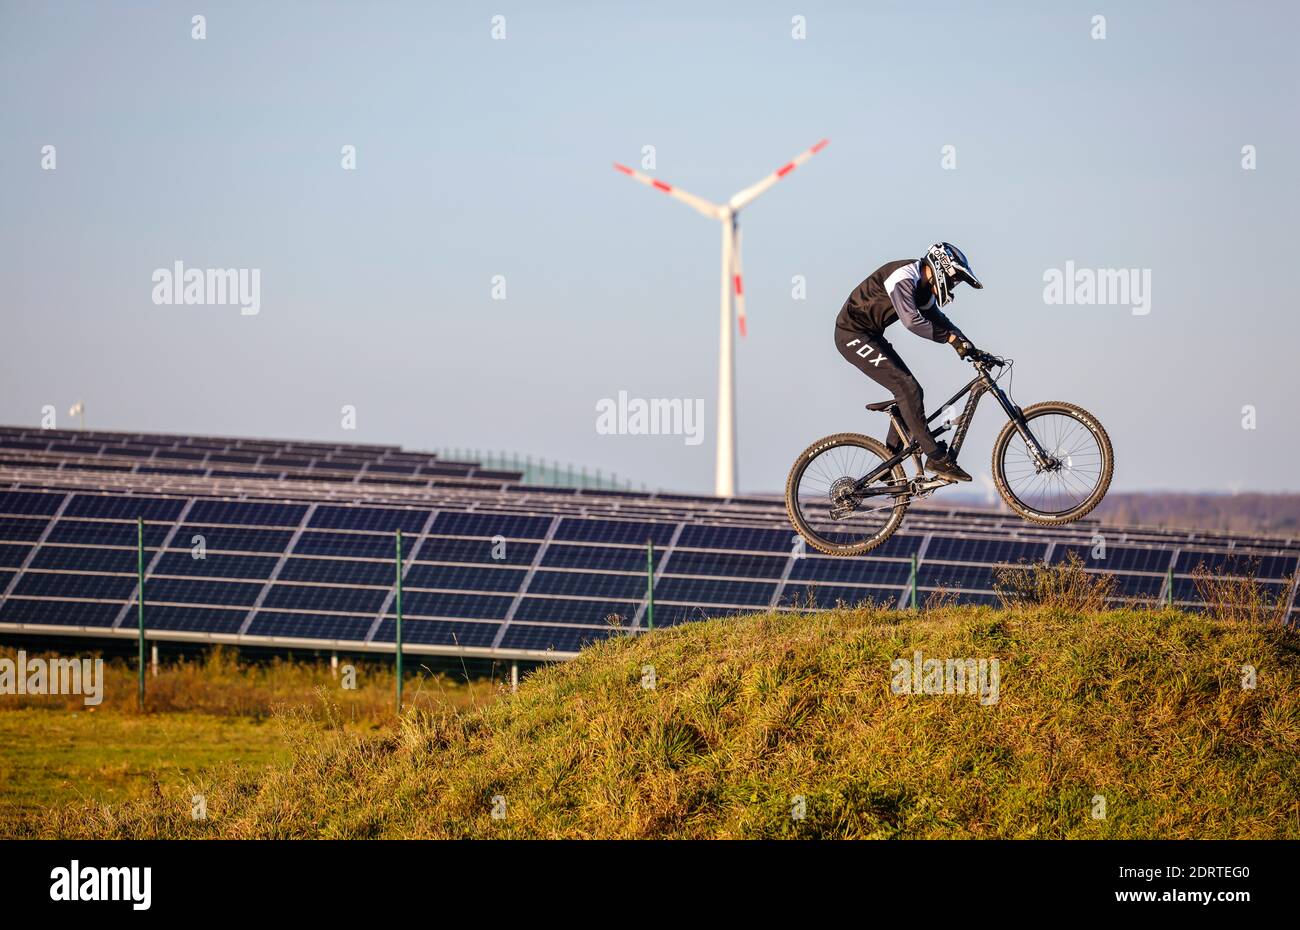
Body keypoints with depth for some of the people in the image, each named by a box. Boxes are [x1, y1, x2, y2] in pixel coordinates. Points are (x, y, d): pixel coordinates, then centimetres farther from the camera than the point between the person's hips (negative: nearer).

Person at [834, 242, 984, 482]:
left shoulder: (923, 288, 8)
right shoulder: (904, 277, -23)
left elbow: (939, 322, 15)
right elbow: (912, 321, -35)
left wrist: (970, 348, 2)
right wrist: (953, 338, -31)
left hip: (870, 336, 10)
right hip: (853, 334, -10)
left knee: (908, 391, 6)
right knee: (908, 388, -17)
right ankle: (937, 458, -15)